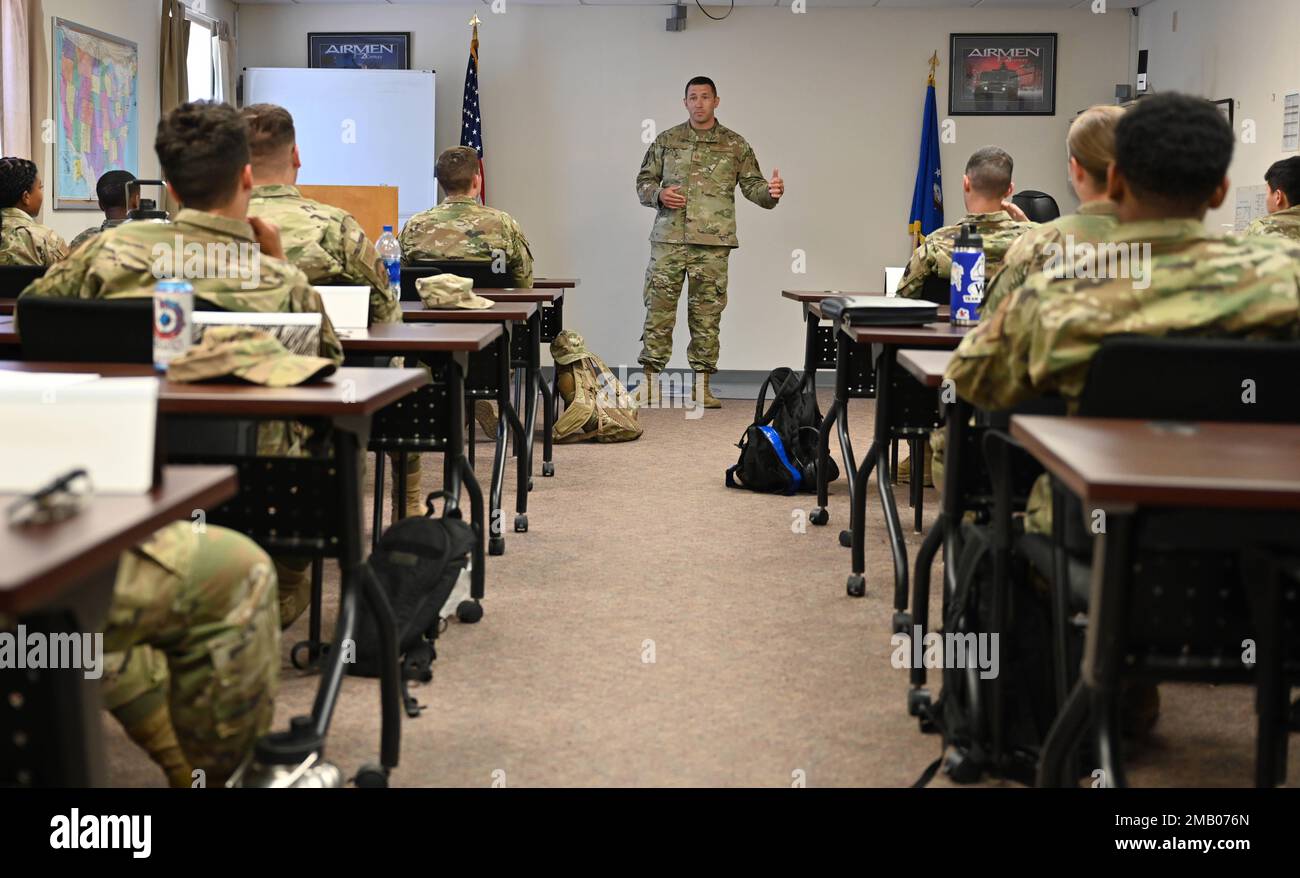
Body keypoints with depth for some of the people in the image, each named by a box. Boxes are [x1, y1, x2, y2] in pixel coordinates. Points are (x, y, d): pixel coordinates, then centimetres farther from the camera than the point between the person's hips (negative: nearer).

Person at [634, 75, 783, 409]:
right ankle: (650, 382, 6)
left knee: (707, 315, 3)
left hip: (713, 243, 0)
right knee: (658, 309, -1)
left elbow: (752, 185, 6)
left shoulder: (735, 145, 8)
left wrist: (770, 192, -16)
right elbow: (643, 181, 14)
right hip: (668, 240, 0)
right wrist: (658, 195, -7)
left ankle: (701, 385, 10)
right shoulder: (666, 140, 10)